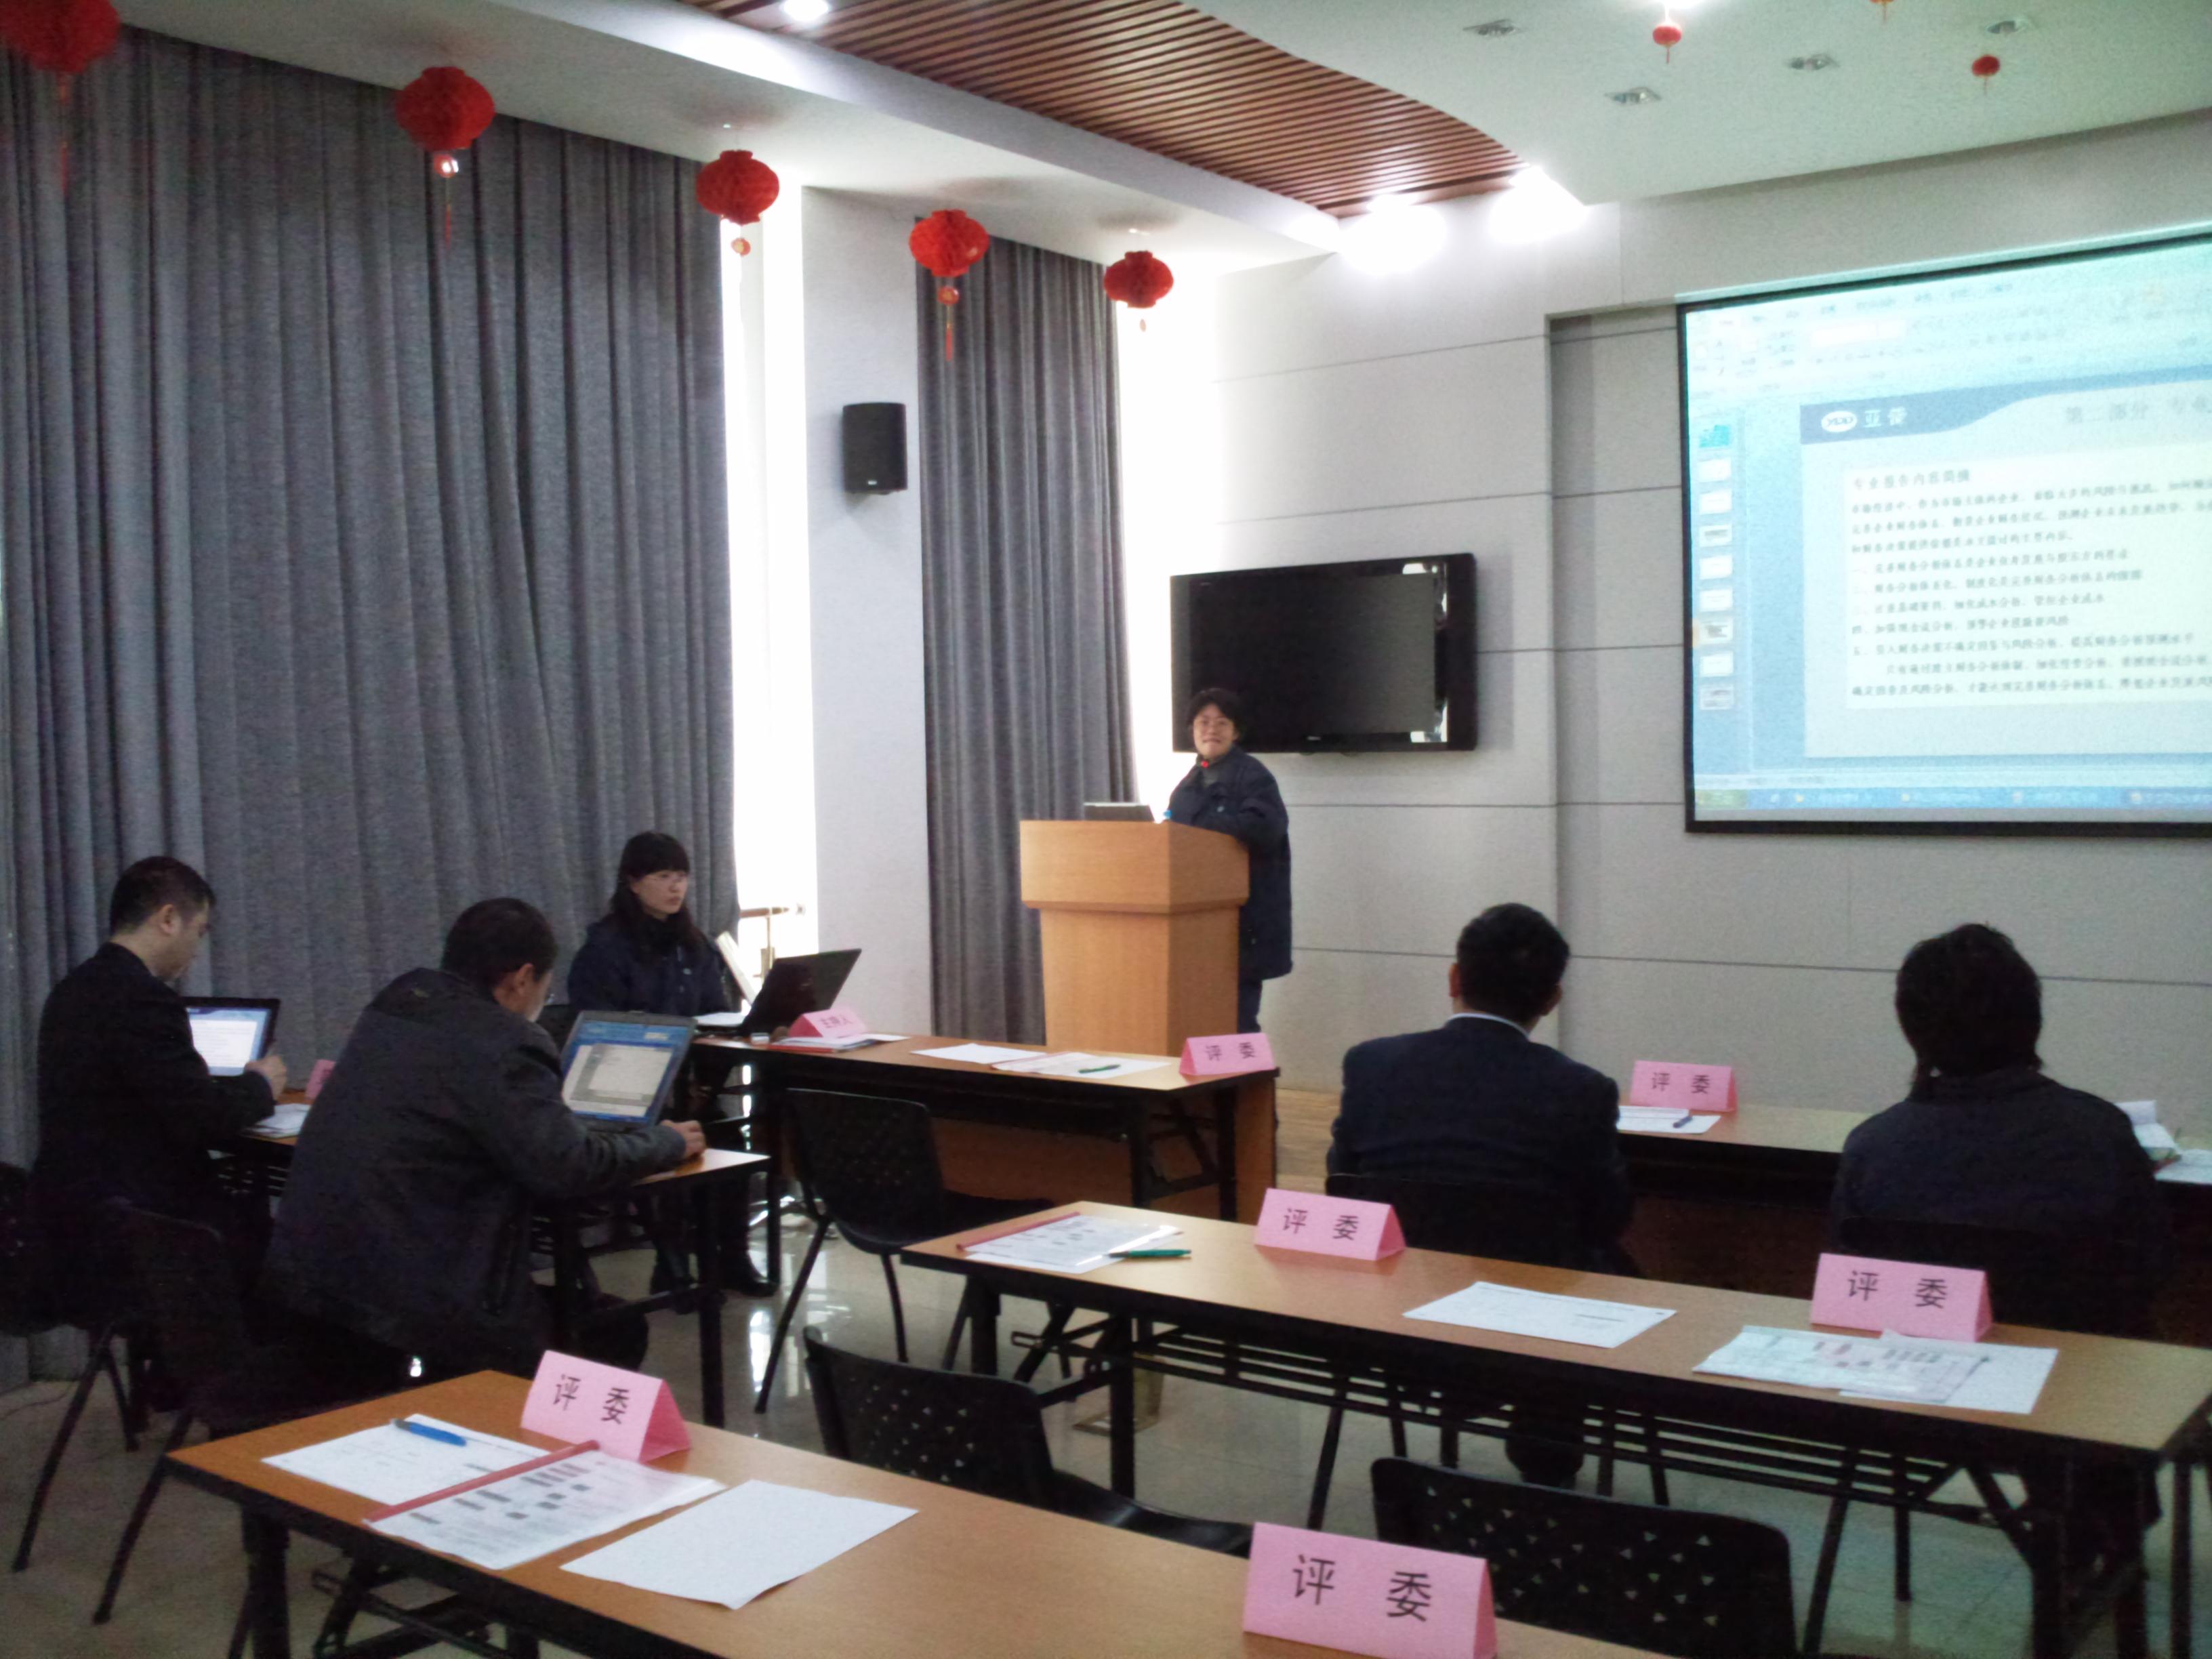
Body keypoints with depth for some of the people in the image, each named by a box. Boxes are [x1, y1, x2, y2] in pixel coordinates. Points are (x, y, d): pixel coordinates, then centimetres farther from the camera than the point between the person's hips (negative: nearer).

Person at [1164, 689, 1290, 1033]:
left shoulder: (1252, 775, -6)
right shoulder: (1189, 784, 17)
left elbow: (1264, 827, -23)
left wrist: (1193, 826, -21)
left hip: (1242, 917, -7)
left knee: (1235, 1014, -7)